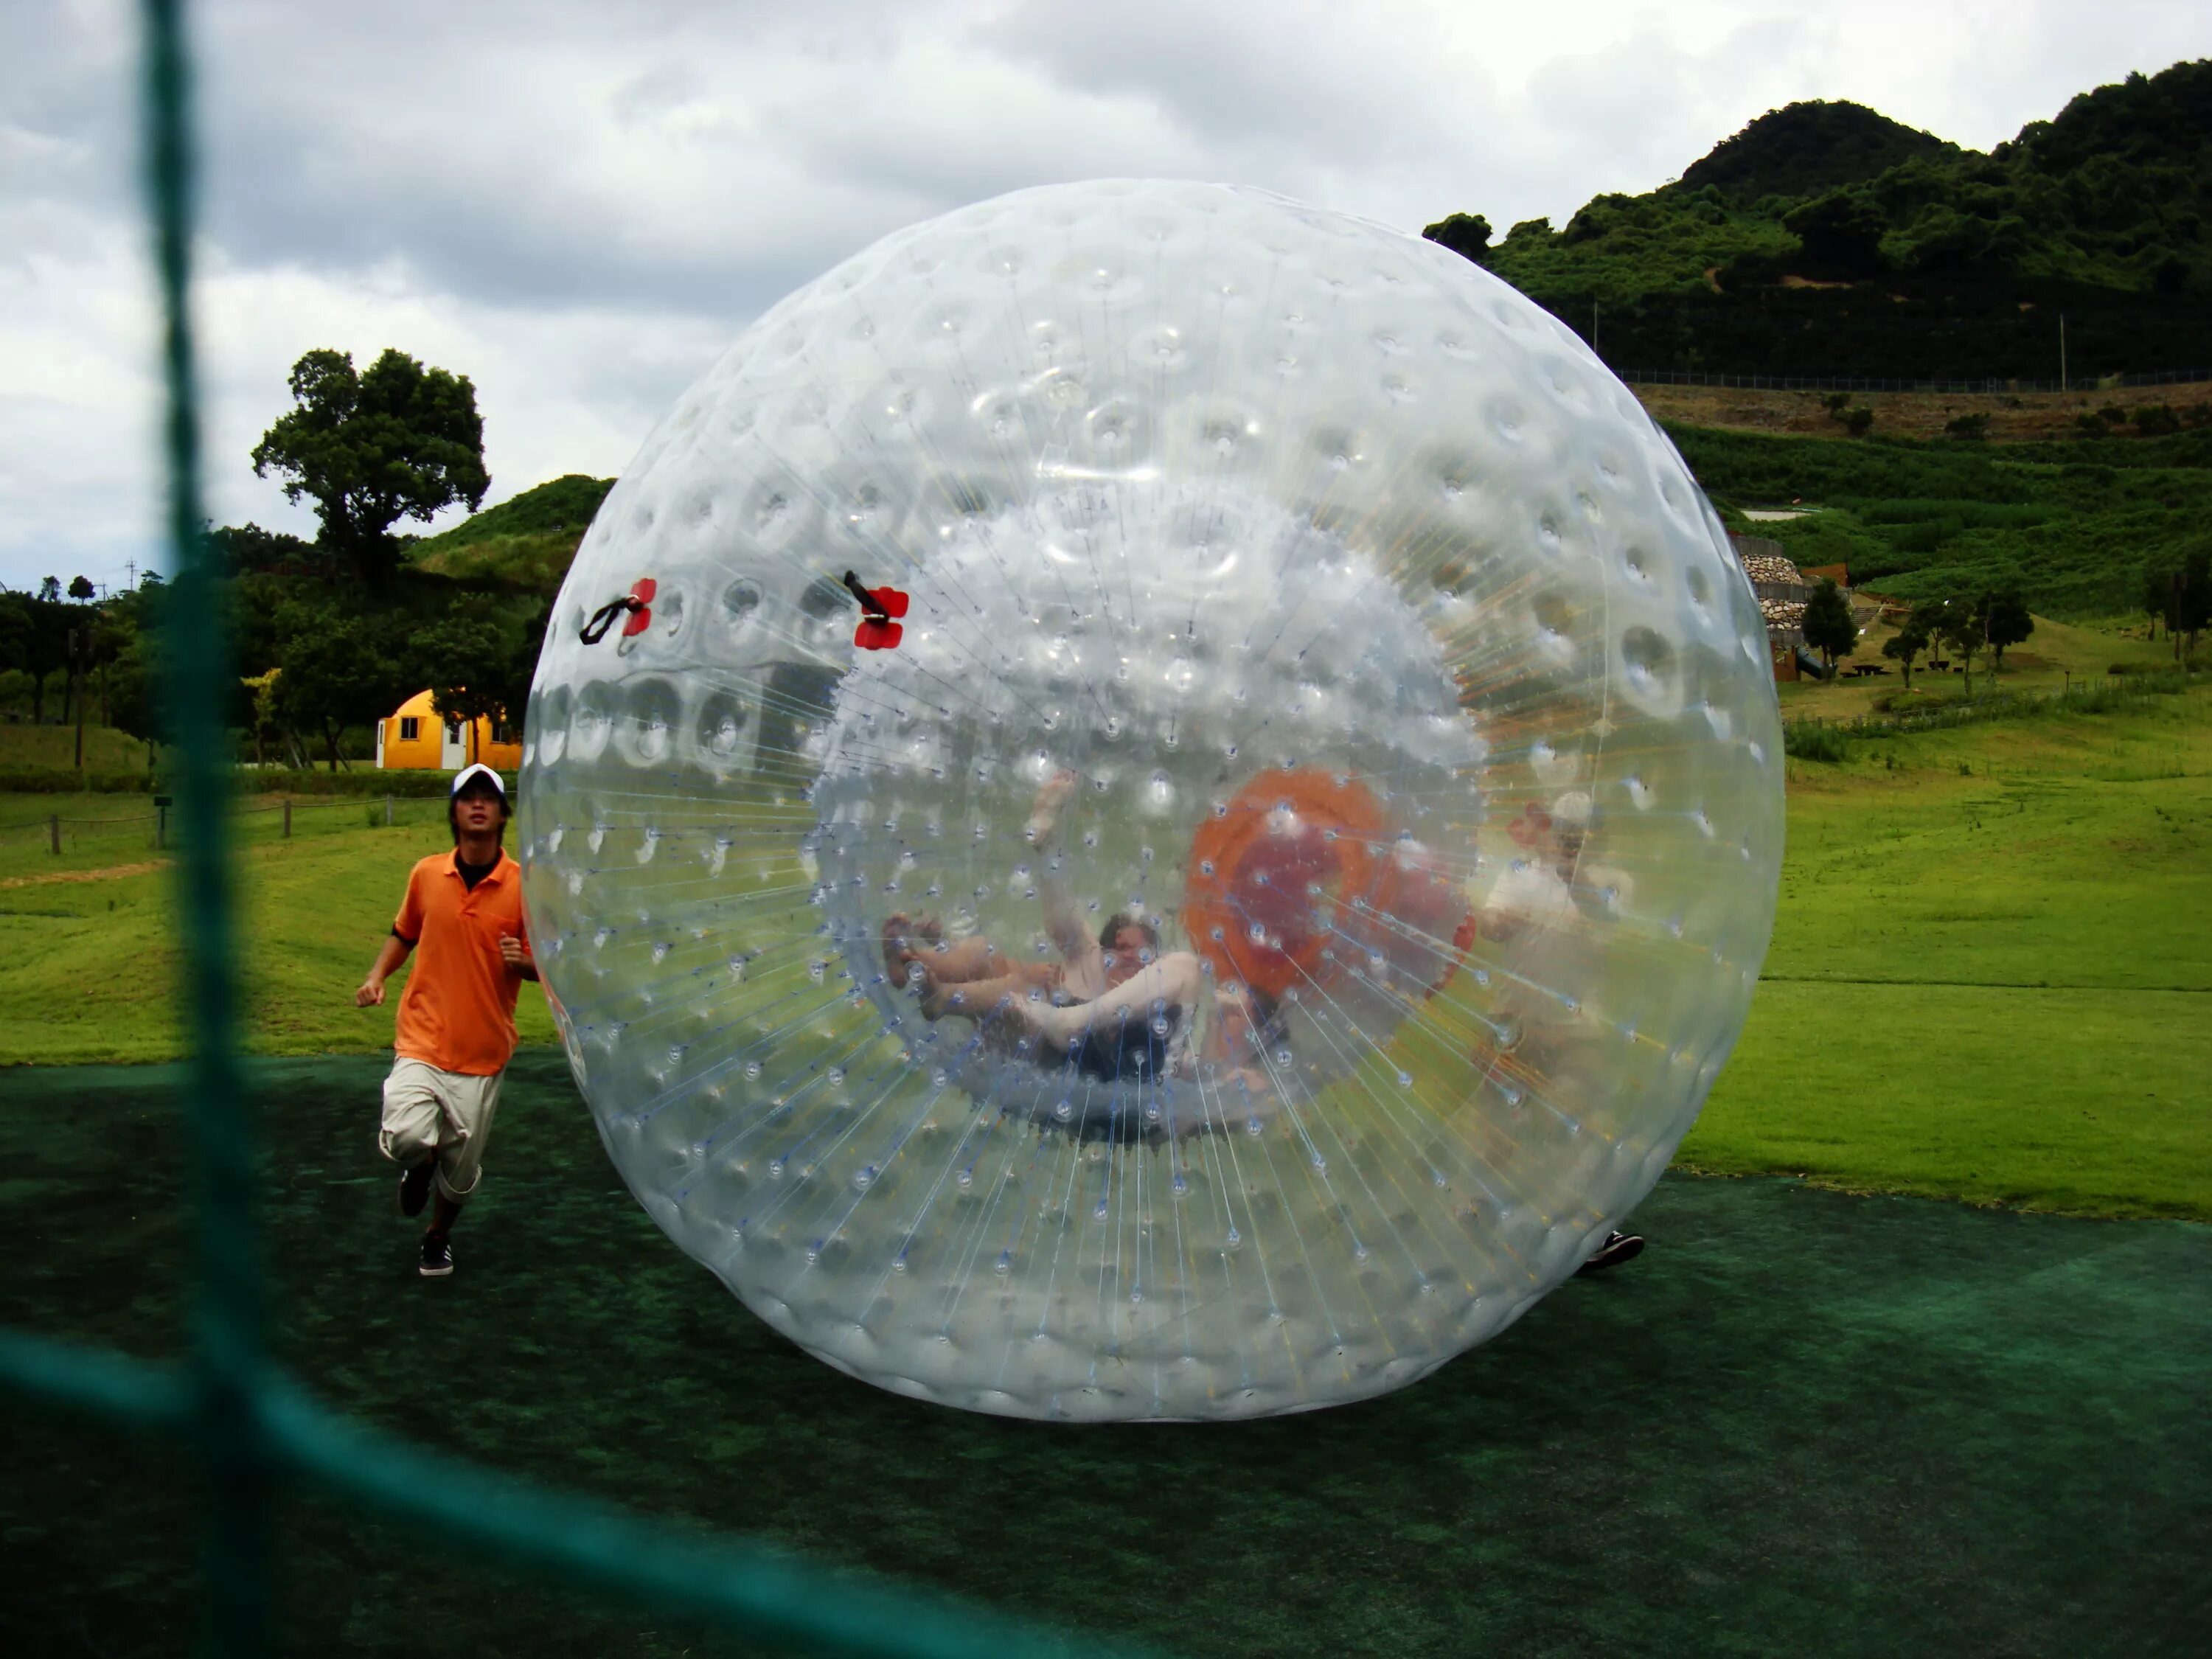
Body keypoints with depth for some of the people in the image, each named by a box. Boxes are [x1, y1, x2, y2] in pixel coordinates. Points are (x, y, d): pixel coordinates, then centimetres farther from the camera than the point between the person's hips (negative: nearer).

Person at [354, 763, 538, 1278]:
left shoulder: (524, 884, -4)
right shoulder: (426, 874, 1)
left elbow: (543, 966, 2)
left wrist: (522, 961, -20)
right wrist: (377, 976, 2)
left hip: (484, 1050, 0)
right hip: (422, 1038, 0)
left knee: (461, 1169, 9)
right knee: (407, 1138, -22)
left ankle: (438, 1236, 42)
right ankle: (420, 1166, 17)